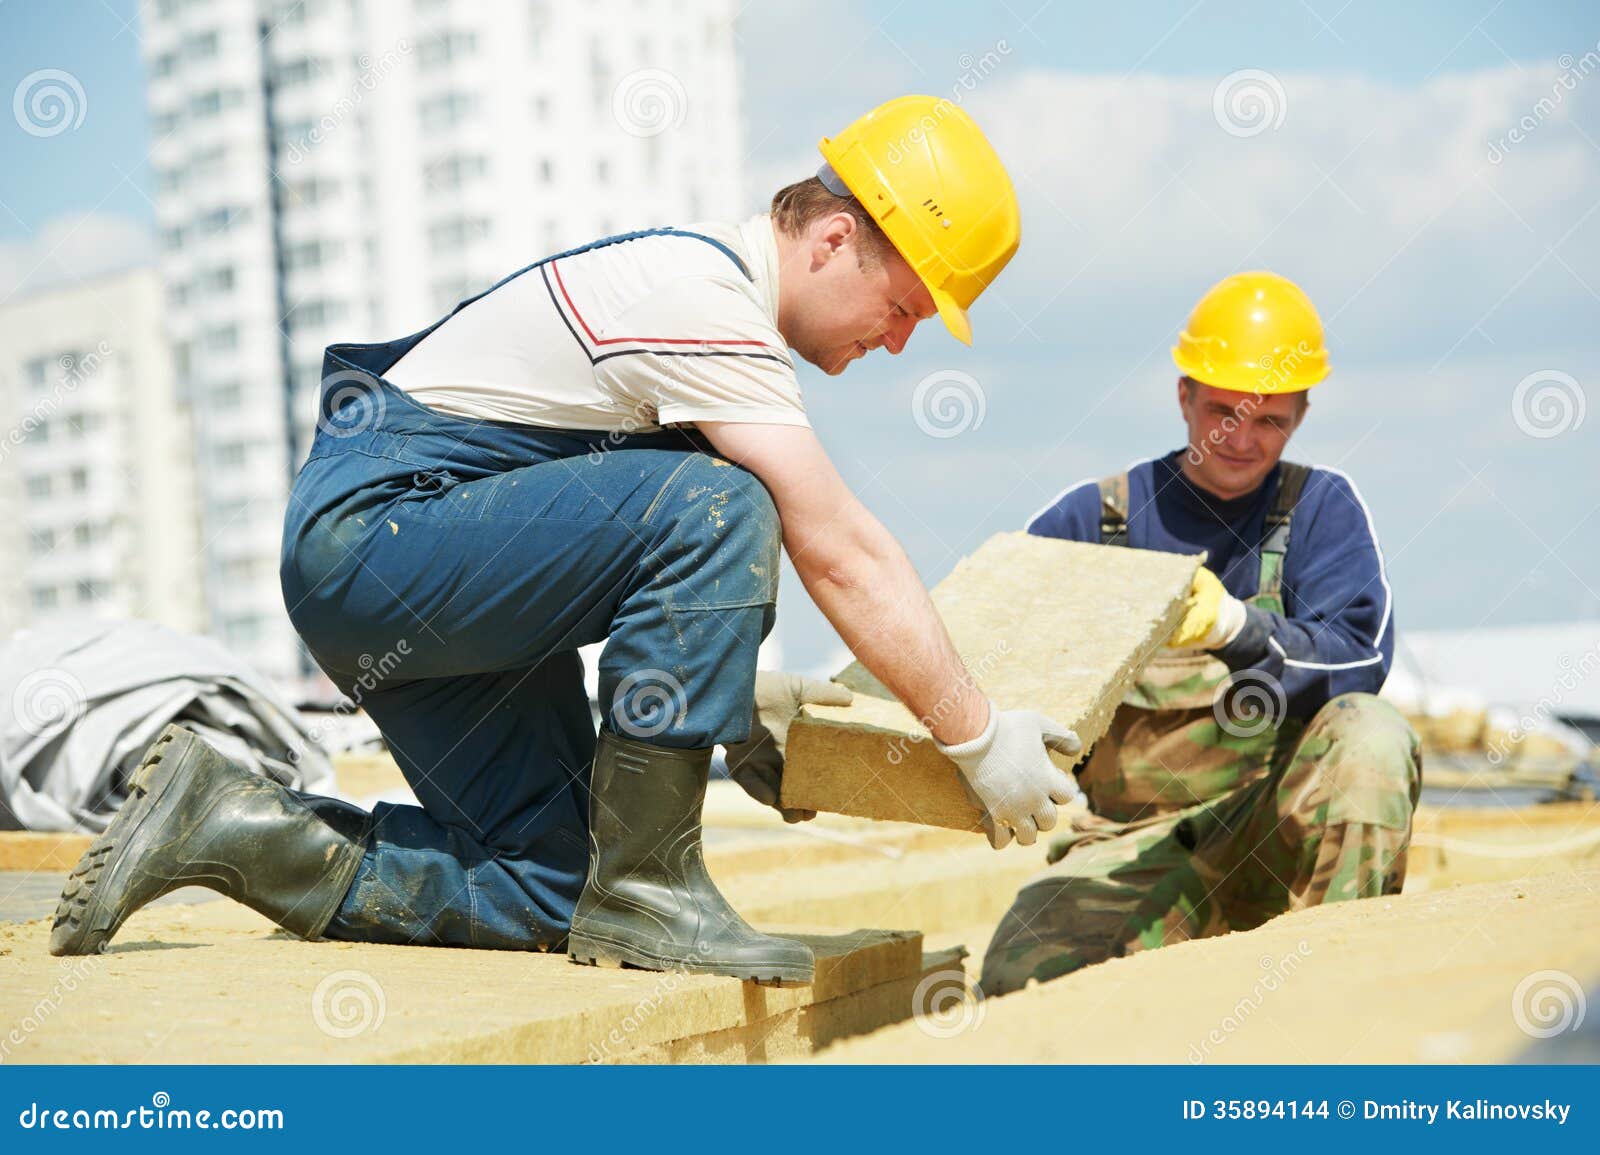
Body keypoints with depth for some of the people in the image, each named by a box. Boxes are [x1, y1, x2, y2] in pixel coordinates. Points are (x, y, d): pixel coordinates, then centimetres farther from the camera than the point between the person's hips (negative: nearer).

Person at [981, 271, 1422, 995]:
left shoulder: (1321, 507, 3)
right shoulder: (1095, 517, 8)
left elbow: (1359, 658, -13)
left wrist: (1234, 627, -31)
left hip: (1276, 826, 0)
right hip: (1134, 839, 1)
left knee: (1369, 735, -31)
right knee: (1022, 980, -26)